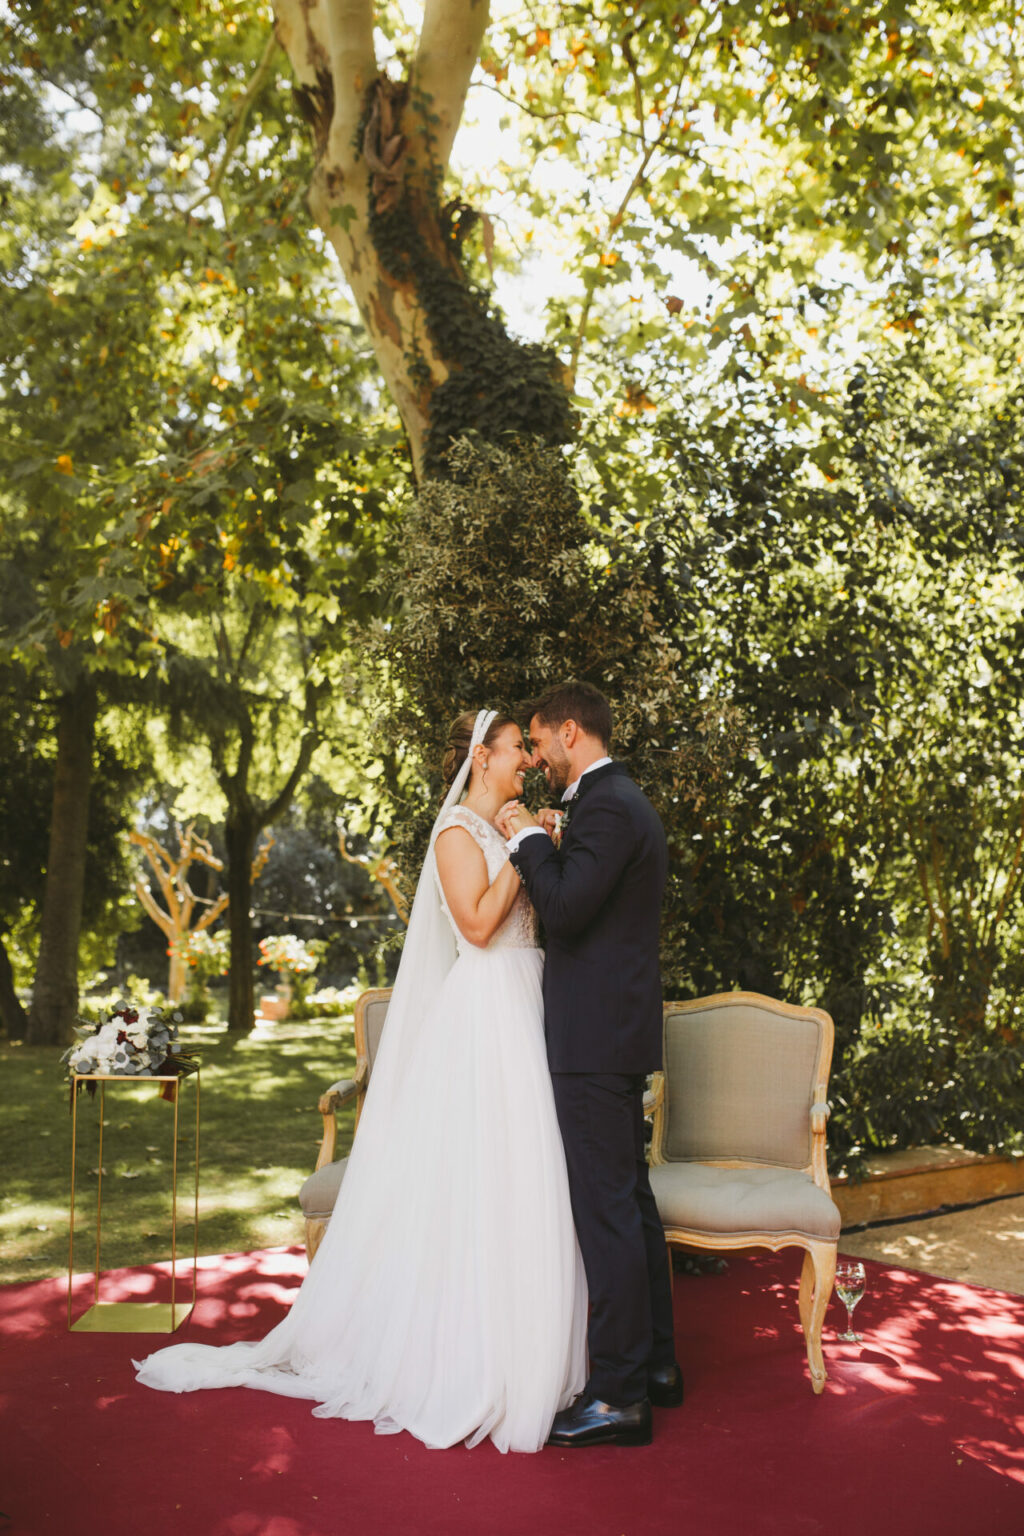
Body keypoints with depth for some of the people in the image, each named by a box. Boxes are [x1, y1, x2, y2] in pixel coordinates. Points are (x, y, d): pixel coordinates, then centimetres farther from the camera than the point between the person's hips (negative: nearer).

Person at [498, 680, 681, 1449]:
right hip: (621, 1031, 11)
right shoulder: (627, 801, 17)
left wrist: (529, 840, -10)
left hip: (594, 1038, -11)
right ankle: (655, 1363, 28)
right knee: (631, 1198, 17)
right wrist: (550, 843, 12)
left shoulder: (606, 808, -15)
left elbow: (566, 910, -22)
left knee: (606, 1208, -5)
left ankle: (620, 1397, 2)